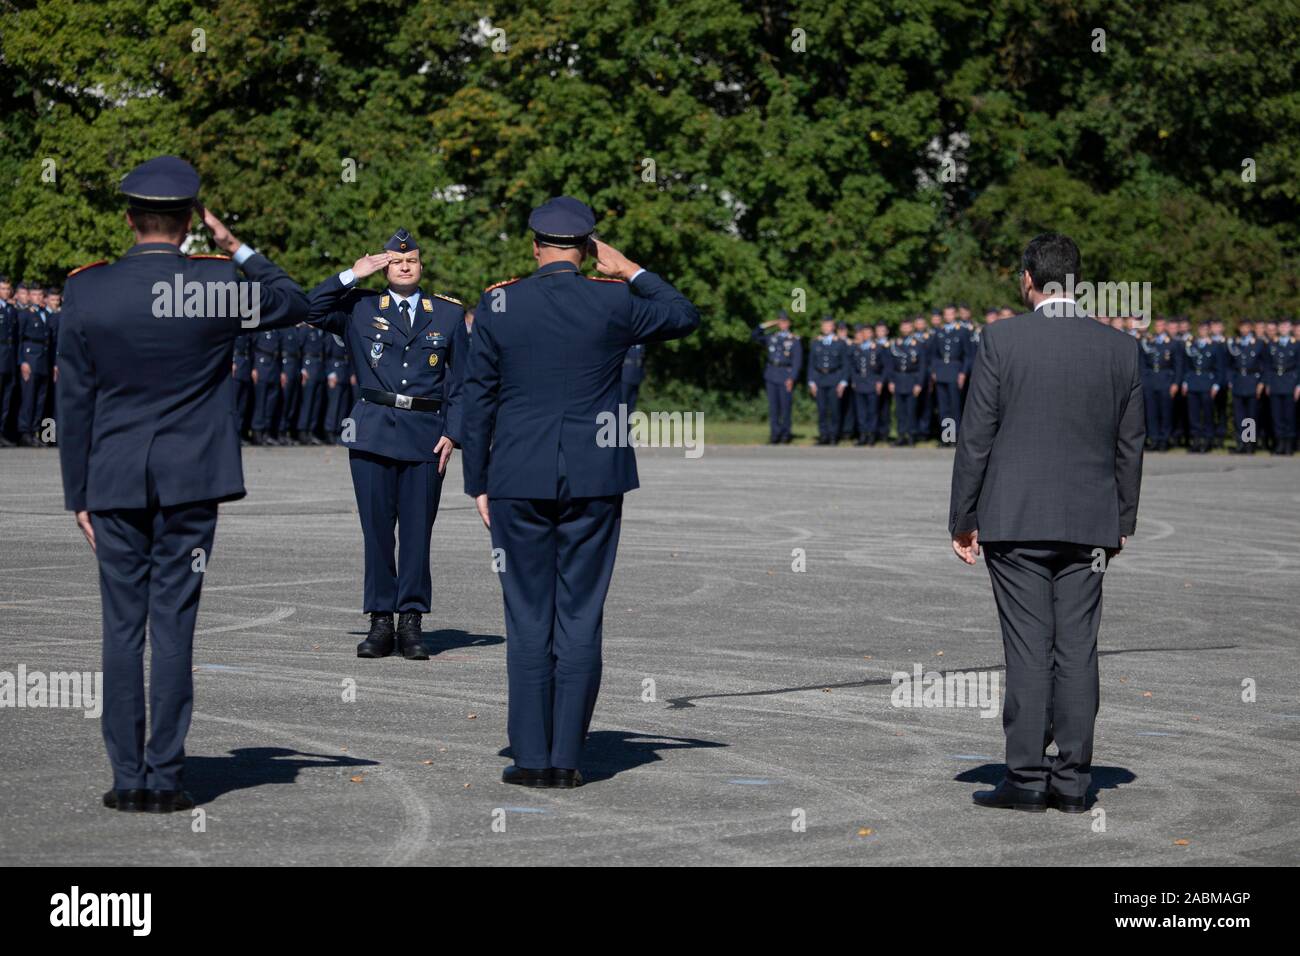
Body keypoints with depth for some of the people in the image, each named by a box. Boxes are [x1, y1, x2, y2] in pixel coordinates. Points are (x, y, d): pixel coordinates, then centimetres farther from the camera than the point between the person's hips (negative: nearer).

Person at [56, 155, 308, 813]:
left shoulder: (86, 291, -3)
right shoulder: (218, 285, -7)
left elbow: (74, 401, 1)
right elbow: (294, 304, 13)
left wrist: (78, 495, 8)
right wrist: (237, 249, 14)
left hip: (115, 484, 1)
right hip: (189, 483, -1)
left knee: (122, 628, 6)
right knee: (173, 625, 1)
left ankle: (128, 778, 7)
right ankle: (164, 777, 2)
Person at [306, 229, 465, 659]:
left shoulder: (449, 313, 11)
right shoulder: (360, 308, 10)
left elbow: (459, 379, 10)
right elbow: (312, 309, 0)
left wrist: (452, 432, 1)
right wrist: (352, 275, -3)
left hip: (425, 434, 0)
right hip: (373, 431, 0)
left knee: (417, 530, 0)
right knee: (376, 528, 1)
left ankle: (411, 624, 6)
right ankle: (380, 622, 7)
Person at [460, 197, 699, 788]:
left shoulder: (497, 306, -1)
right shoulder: (612, 302, -2)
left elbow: (477, 400, 2)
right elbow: (684, 316, 16)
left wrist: (477, 484, 8)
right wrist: (631, 271, 18)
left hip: (518, 481, 0)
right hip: (594, 479, 0)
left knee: (528, 622, 4)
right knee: (581, 621, 4)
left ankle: (531, 757, 3)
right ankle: (566, 758, 3)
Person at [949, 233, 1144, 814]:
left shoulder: (1002, 339, -5)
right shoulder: (1120, 348, 5)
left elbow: (976, 435, -4)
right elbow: (1130, 444, 10)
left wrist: (962, 519, 2)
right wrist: (1123, 522, 19)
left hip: (1015, 520, -3)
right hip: (1088, 525, 3)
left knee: (1028, 651, -1)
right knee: (1078, 651, 5)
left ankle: (1027, 778, -1)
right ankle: (1072, 782, 7)